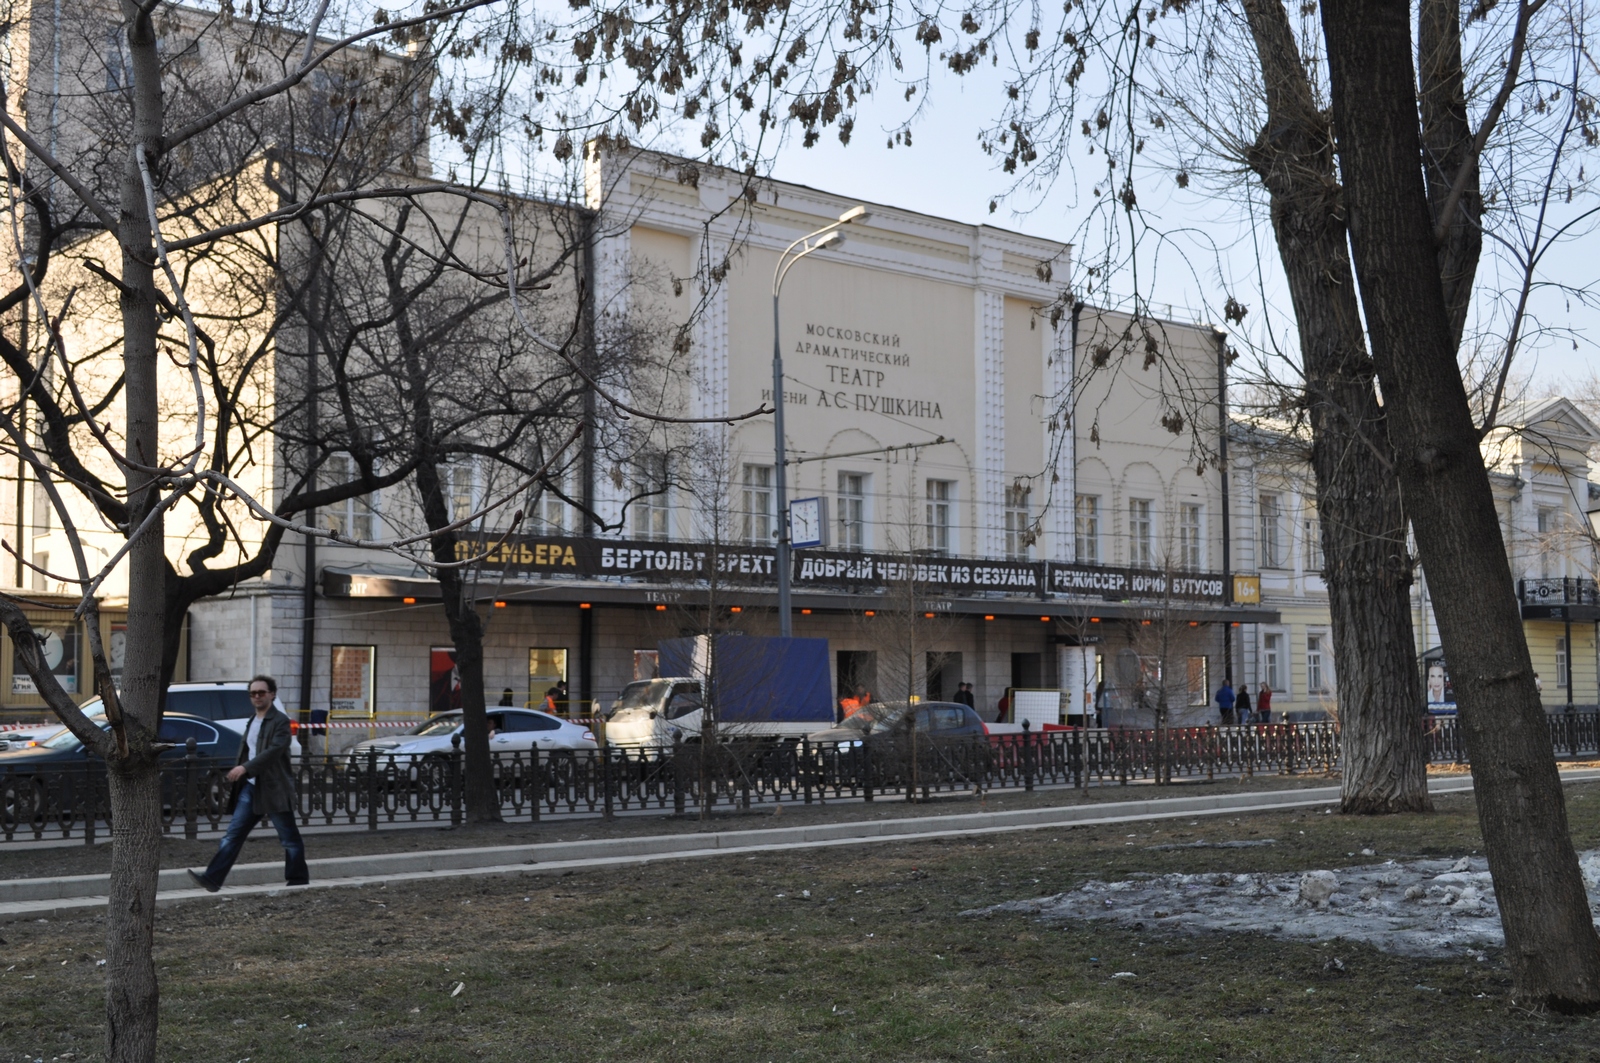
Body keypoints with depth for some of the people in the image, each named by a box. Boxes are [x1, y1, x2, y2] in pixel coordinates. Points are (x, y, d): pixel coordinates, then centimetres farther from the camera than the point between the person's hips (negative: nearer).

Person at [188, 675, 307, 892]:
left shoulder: (280, 721, -9)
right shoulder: (252, 722, 18)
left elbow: (274, 750, -22)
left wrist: (245, 767, -29)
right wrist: (236, 772, 15)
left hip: (273, 789, -7)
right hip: (250, 787, 7)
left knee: (289, 838, 3)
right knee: (233, 834, -1)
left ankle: (298, 881, 13)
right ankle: (212, 879, -6)